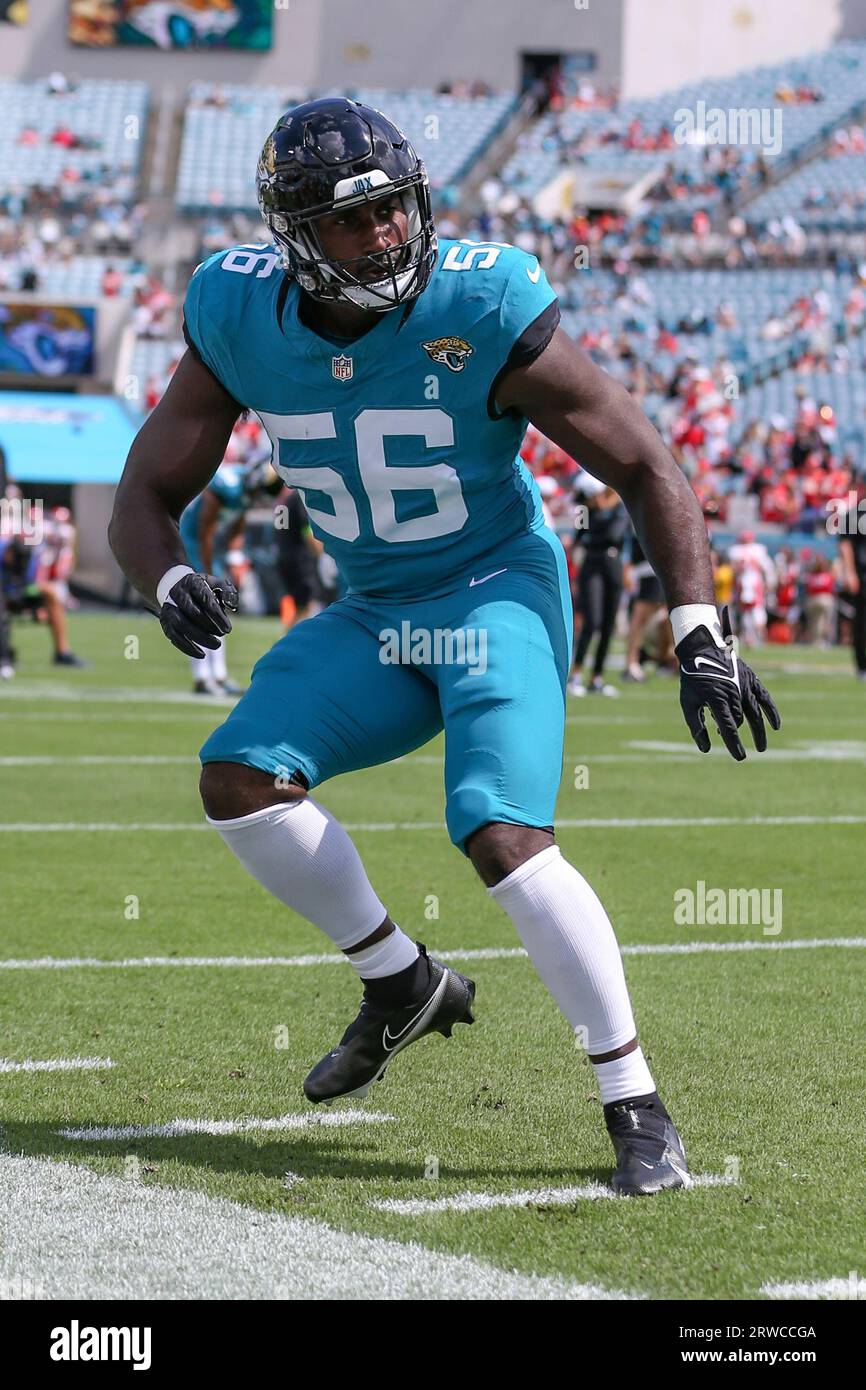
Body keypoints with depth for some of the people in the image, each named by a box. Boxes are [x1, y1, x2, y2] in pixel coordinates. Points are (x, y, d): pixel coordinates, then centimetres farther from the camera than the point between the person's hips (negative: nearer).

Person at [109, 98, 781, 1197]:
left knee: (504, 842, -24)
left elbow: (645, 469, -15)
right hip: (375, 617, 5)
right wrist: (170, 583, -24)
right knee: (240, 779, -13)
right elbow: (147, 497, -1)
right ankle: (404, 986, 10)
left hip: (497, 595, -5)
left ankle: (637, 1111, -13)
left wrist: (700, 636, -23)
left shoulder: (482, 311, -21)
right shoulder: (242, 320, -9)